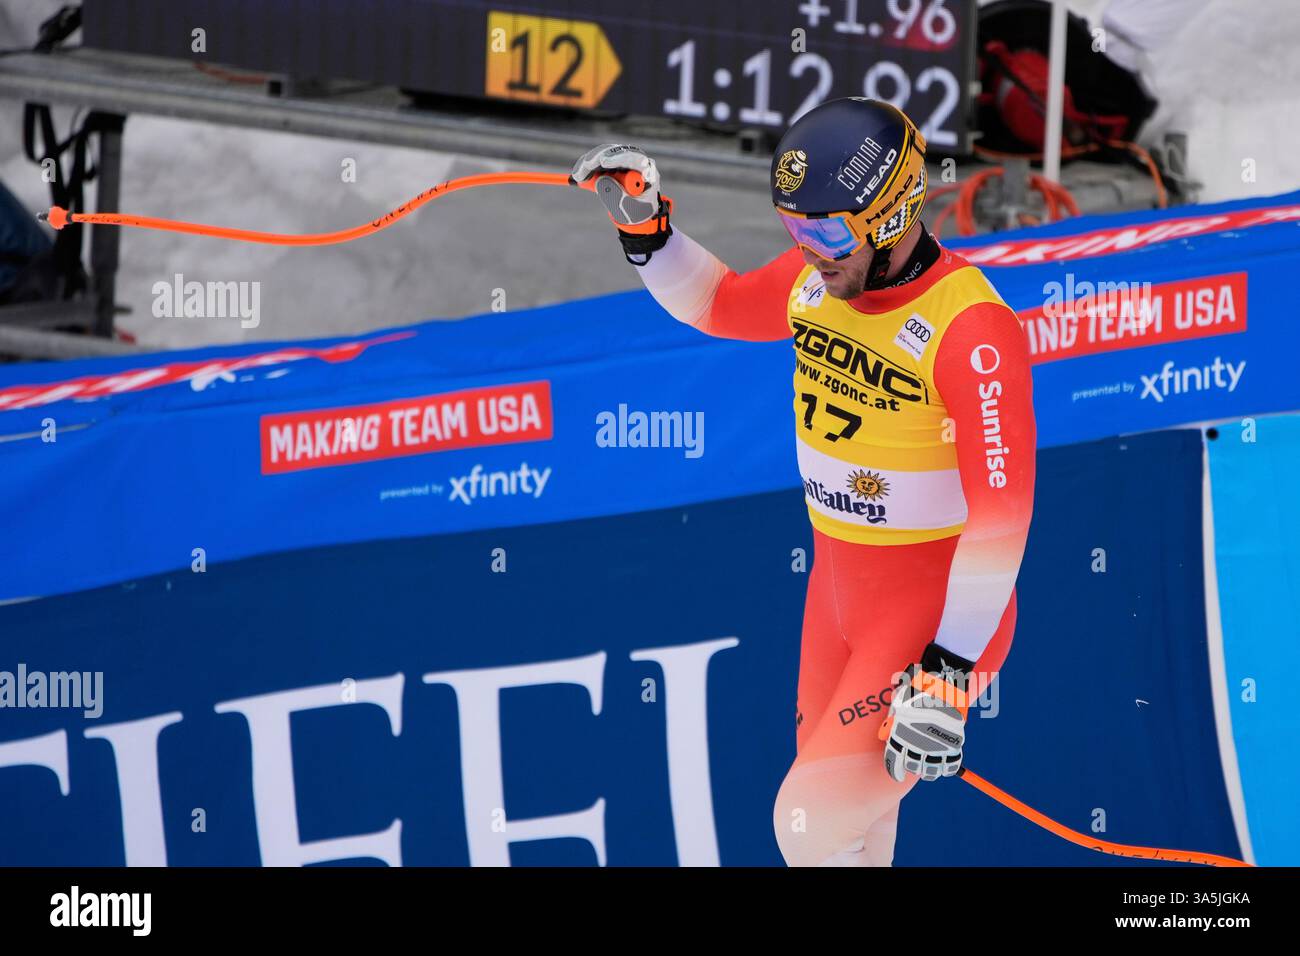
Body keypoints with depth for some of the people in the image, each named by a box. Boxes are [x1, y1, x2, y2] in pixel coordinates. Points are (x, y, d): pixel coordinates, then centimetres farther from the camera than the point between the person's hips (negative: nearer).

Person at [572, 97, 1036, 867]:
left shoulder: (970, 327, -25)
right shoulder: (817, 278, -2)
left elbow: (1001, 515, -25)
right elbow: (716, 304, 21)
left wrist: (948, 678, -27)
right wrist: (643, 225, 4)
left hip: (937, 608, -8)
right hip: (838, 590, 8)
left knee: (814, 826, -16)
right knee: (839, 813, 18)